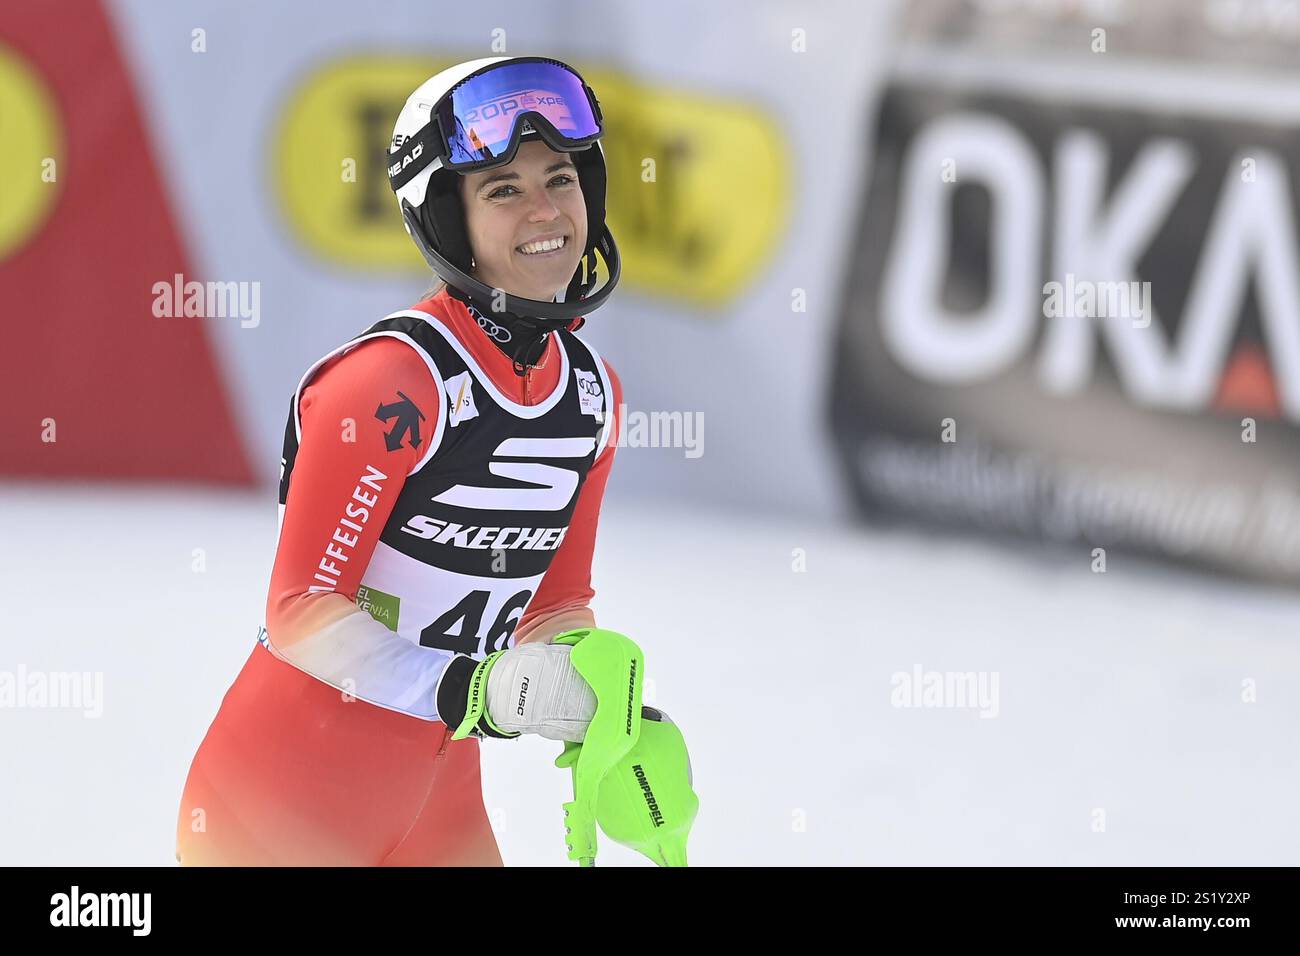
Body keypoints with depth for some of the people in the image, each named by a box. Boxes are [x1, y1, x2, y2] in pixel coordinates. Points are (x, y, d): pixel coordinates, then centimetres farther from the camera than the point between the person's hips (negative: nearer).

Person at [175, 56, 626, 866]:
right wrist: (479, 692, -30)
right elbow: (301, 610, -20)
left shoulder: (592, 392, 3)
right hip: (291, 795, -7)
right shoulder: (390, 383, -20)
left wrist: (607, 720, -6)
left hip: (441, 799, 7)